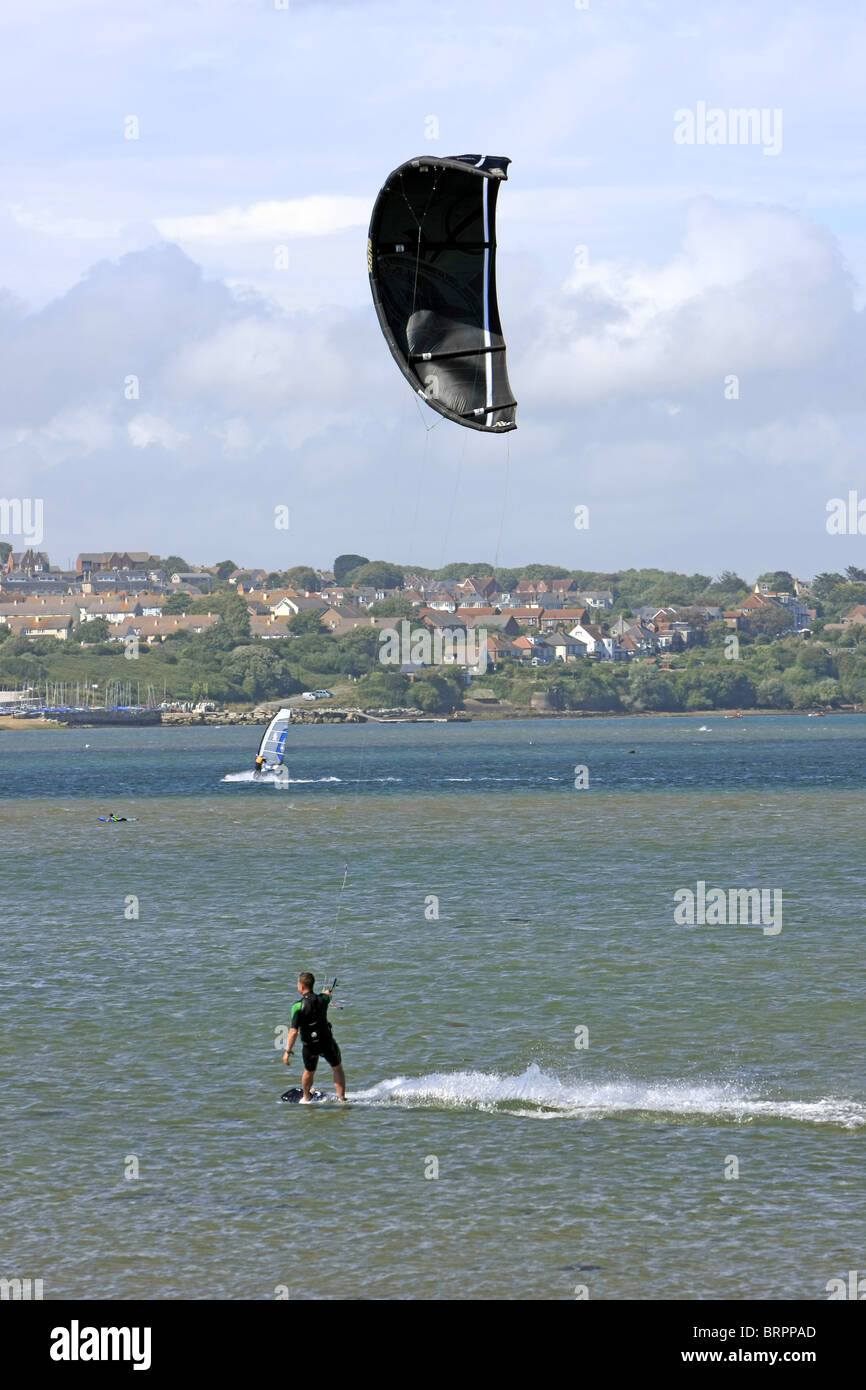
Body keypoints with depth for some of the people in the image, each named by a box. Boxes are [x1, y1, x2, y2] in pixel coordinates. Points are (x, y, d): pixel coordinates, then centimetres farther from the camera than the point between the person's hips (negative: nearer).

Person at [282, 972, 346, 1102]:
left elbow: (293, 1032, -22)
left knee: (309, 1071, 24)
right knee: (337, 1068, 20)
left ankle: (305, 1098, 42)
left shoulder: (298, 1007, -18)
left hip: (309, 1046, -1)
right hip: (327, 1042, 1)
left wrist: (287, 1051, -19)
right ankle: (342, 1098, 17)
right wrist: (326, 993, 48)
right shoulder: (322, 1000, -7)